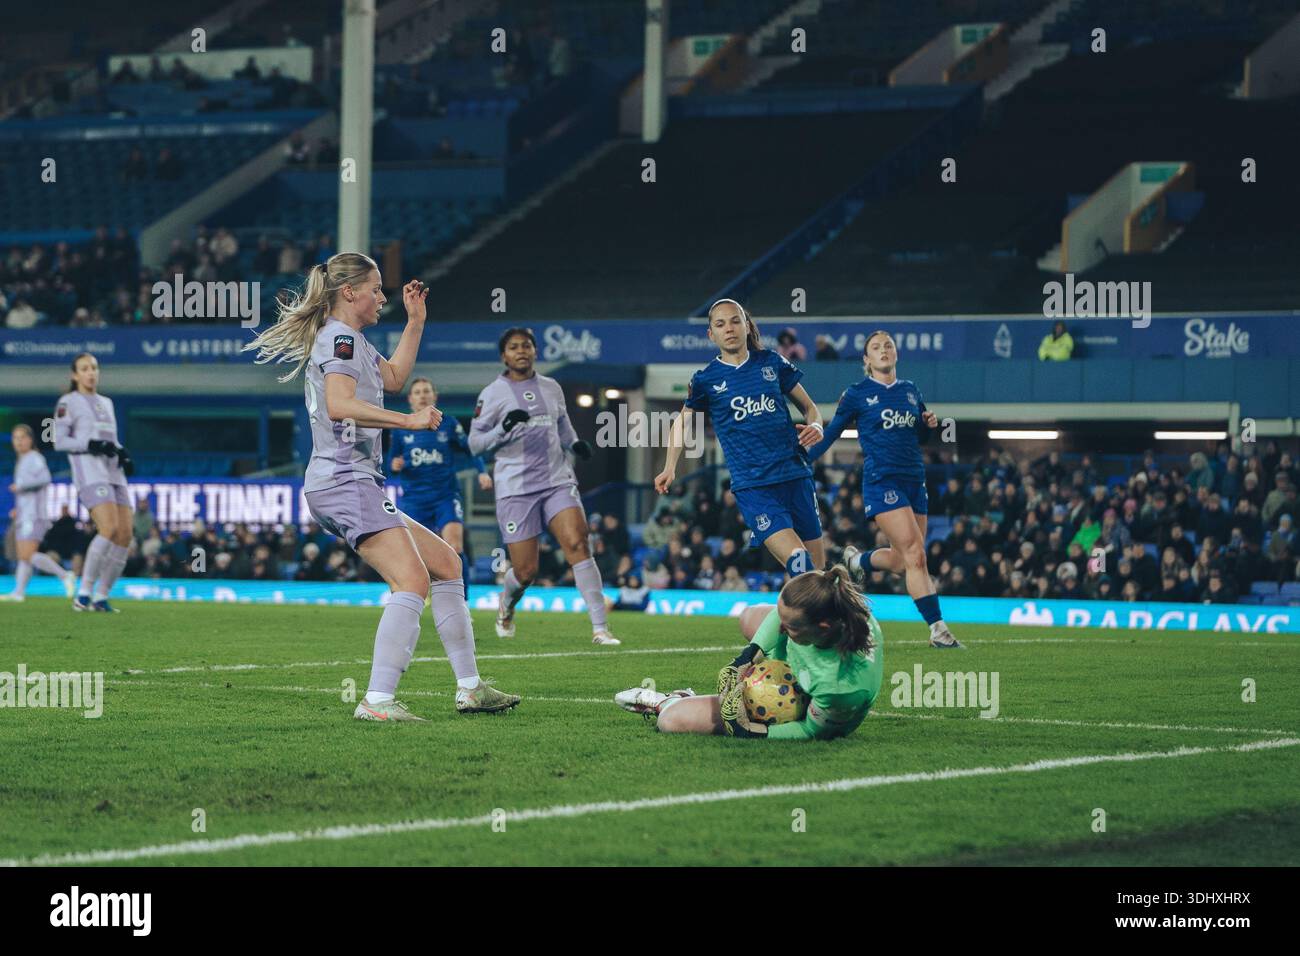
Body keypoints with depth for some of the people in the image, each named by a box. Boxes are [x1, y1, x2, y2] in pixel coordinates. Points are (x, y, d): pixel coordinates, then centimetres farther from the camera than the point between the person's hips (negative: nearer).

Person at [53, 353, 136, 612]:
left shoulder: (106, 403, 24)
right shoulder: (68, 402, 4)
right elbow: (59, 441, -5)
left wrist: (122, 454, 7)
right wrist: (92, 445, -16)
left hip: (114, 473, 7)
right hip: (89, 472, -7)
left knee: (125, 536, -5)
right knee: (110, 529, -24)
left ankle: (101, 596, 4)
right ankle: (83, 594, -18)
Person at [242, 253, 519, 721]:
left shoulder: (350, 340, 22)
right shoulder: (340, 337, -10)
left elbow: (393, 378, 38)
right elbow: (340, 405, -25)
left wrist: (415, 320, 34)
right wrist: (408, 420, -28)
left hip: (356, 484, 11)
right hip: (345, 483, -11)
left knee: (445, 563, 15)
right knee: (412, 581, -21)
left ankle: (469, 688, 14)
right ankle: (378, 701, -28)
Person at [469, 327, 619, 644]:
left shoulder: (552, 388, 13)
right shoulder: (492, 394, 1)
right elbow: (474, 444, 1)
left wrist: (576, 444, 4)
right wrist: (504, 428, -17)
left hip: (557, 481, 3)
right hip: (515, 488, -3)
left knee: (577, 543, -20)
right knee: (525, 571, -3)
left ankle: (600, 627, -20)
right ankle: (506, 606, 34)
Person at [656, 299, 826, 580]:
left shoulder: (772, 362, 8)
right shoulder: (706, 379, 4)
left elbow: (809, 407, 17)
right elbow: (682, 422, 19)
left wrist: (815, 426, -5)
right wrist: (670, 468, 7)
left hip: (795, 474, 3)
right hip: (752, 486, -3)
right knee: (798, 563, -23)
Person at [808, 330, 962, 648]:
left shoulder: (911, 391, 13)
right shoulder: (857, 394, -1)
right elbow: (831, 433, 6)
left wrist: (930, 424, 2)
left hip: (914, 479, 6)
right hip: (881, 481, -6)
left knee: (902, 560, 9)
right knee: (915, 553, -18)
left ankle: (858, 560, 42)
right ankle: (937, 629, -18)